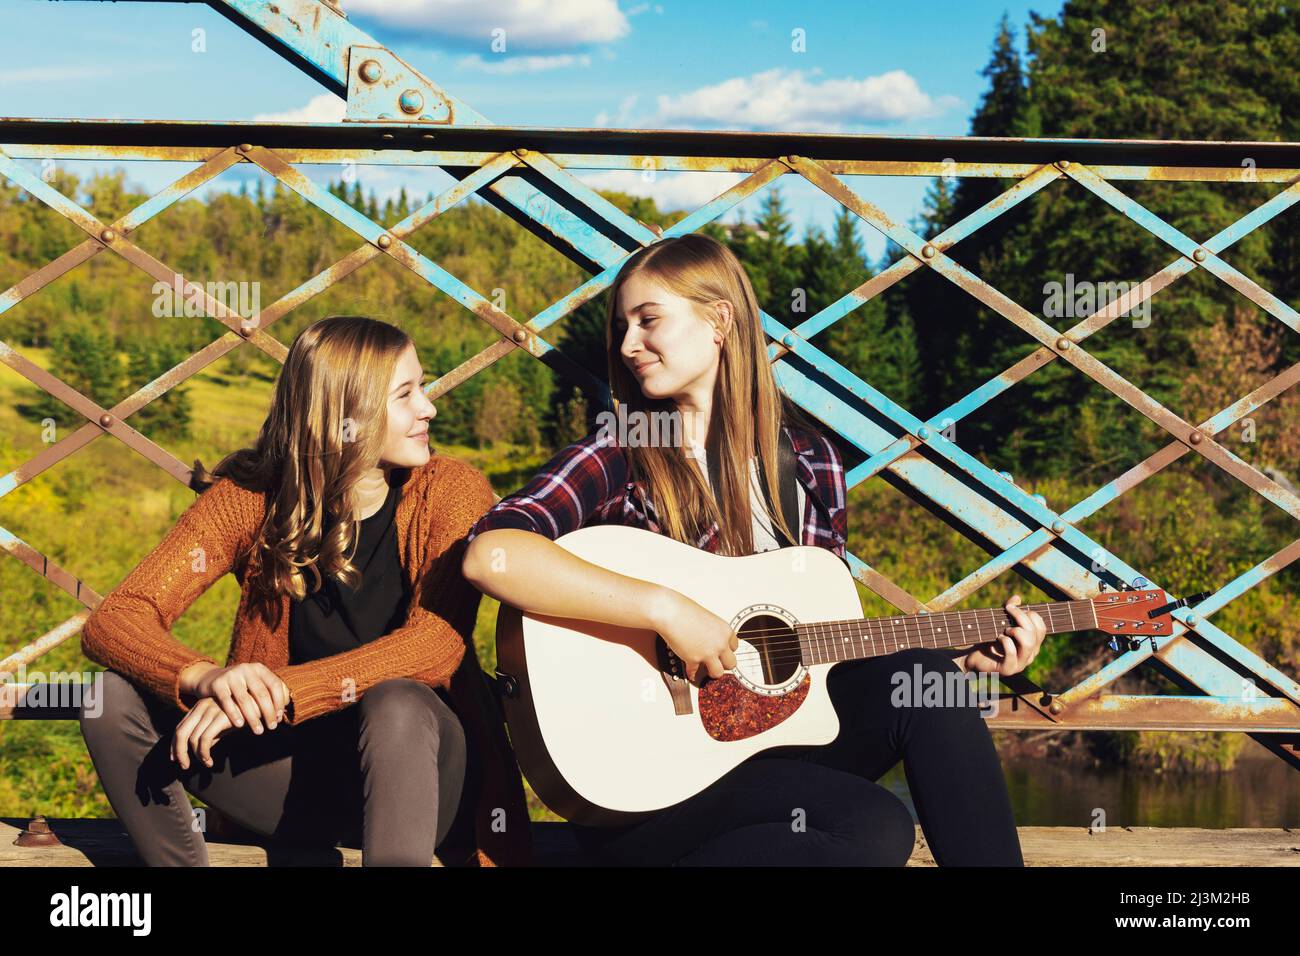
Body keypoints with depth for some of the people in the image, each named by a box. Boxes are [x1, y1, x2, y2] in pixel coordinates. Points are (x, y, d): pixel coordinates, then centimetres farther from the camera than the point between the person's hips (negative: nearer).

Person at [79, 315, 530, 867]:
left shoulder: (451, 491, -10)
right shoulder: (251, 497, -7)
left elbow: (436, 644, -24)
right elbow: (112, 622, -15)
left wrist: (279, 691, -35)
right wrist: (205, 678, -37)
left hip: (425, 769, -2)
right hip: (299, 771, 3)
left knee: (396, 704, -35)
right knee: (118, 698, -16)